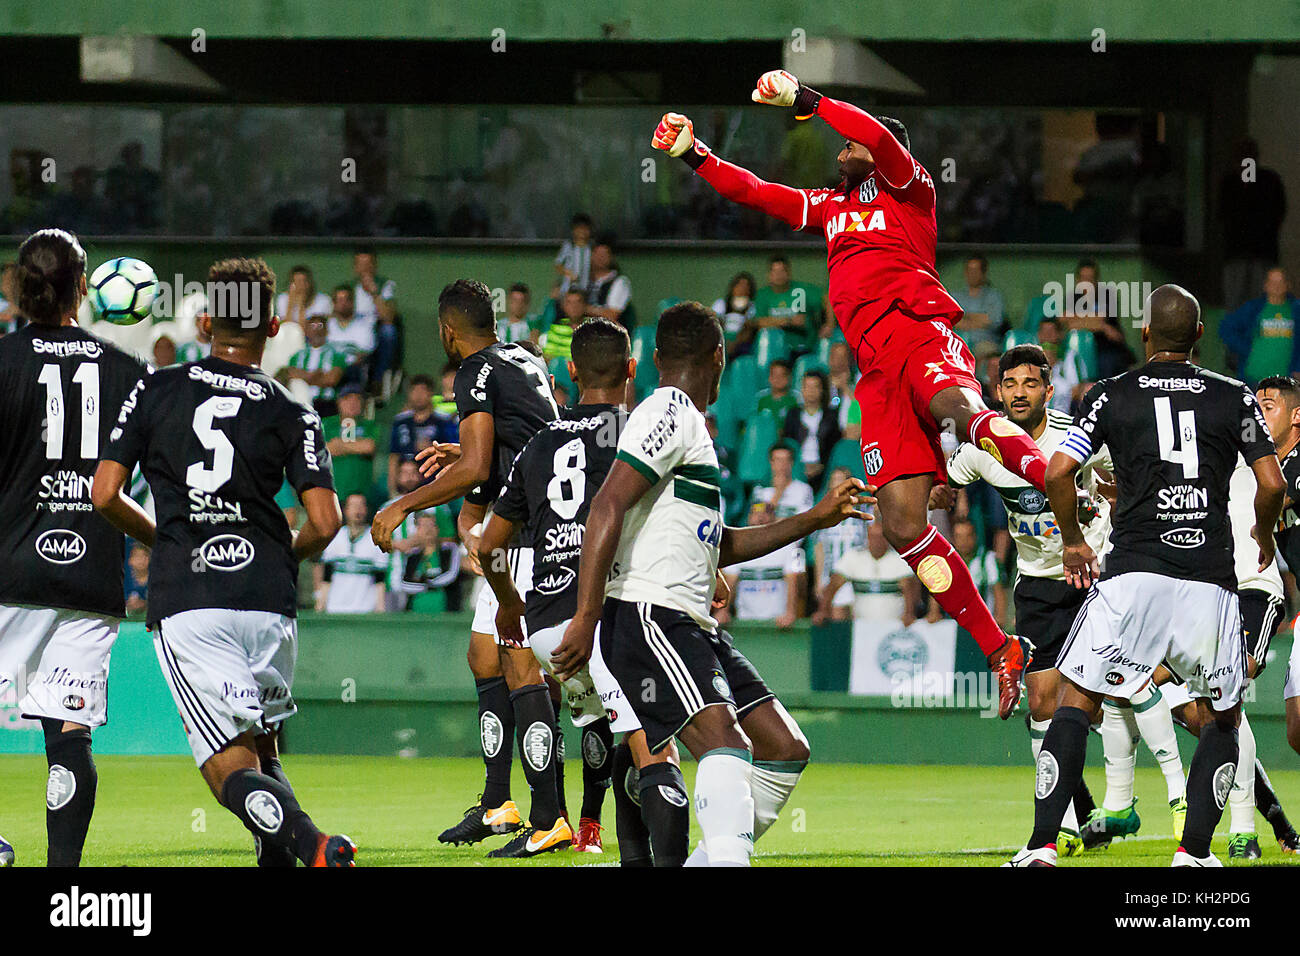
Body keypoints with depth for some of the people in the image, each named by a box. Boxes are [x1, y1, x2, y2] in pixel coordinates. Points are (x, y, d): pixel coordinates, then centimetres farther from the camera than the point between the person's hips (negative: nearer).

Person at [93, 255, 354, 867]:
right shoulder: (290, 414, 5)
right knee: (262, 752, 21)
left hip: (186, 605, -2)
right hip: (268, 599, 2)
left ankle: (313, 845, -34)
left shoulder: (156, 391, 7)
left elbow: (104, 495, 4)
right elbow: (325, 522, -4)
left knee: (233, 770, -7)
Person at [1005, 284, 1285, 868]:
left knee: (1077, 702, 6)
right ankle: (1194, 852, 4)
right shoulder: (1234, 398, 9)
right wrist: (1263, 537, 24)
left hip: (1132, 575, -1)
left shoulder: (1112, 396, 7)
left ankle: (1042, 846, -5)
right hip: (1210, 578, 1)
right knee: (1221, 719, 16)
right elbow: (1272, 484, 4)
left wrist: (1072, 540, 14)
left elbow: (1057, 473, -2)